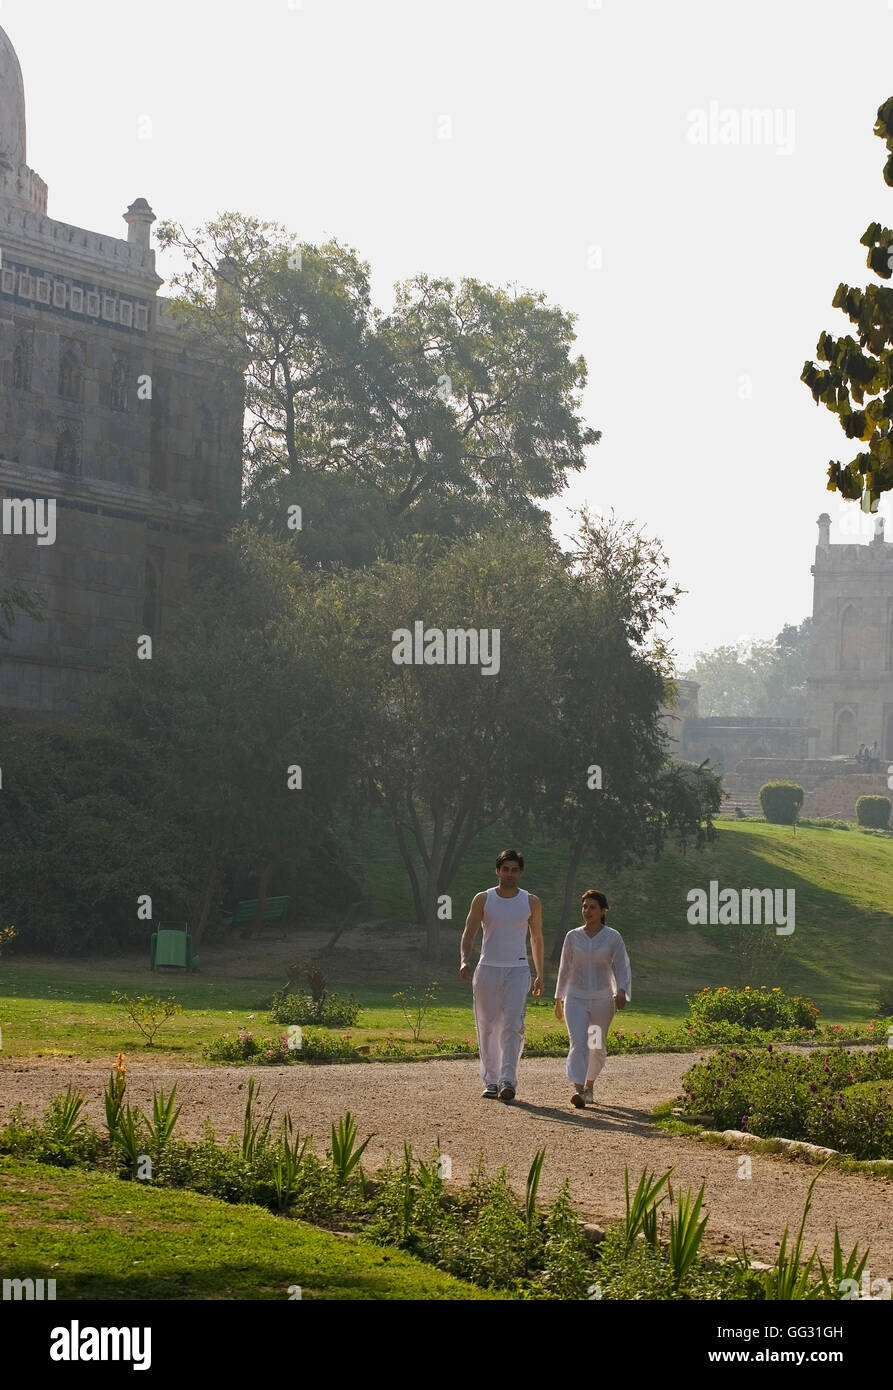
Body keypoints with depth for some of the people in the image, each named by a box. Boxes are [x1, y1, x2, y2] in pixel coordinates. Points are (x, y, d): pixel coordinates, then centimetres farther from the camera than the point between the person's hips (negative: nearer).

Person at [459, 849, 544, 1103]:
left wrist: (540, 976, 14)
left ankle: (508, 1081, -21)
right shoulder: (483, 899, 4)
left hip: (517, 970, -1)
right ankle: (490, 1081, 11)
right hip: (487, 968, 1)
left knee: (513, 1025, -15)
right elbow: (469, 933, 0)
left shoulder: (531, 902, 6)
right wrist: (464, 960, -18)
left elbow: (537, 939, 15)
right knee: (487, 1027, 3)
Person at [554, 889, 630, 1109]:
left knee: (597, 1047, 11)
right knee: (578, 1043, -17)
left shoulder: (613, 938, -1)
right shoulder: (573, 937, 5)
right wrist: (559, 999, 17)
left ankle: (589, 1085, 35)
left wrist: (621, 992, -21)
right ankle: (578, 1091, -27)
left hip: (602, 1000, 0)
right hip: (576, 998, 0)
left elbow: (621, 967, -4)